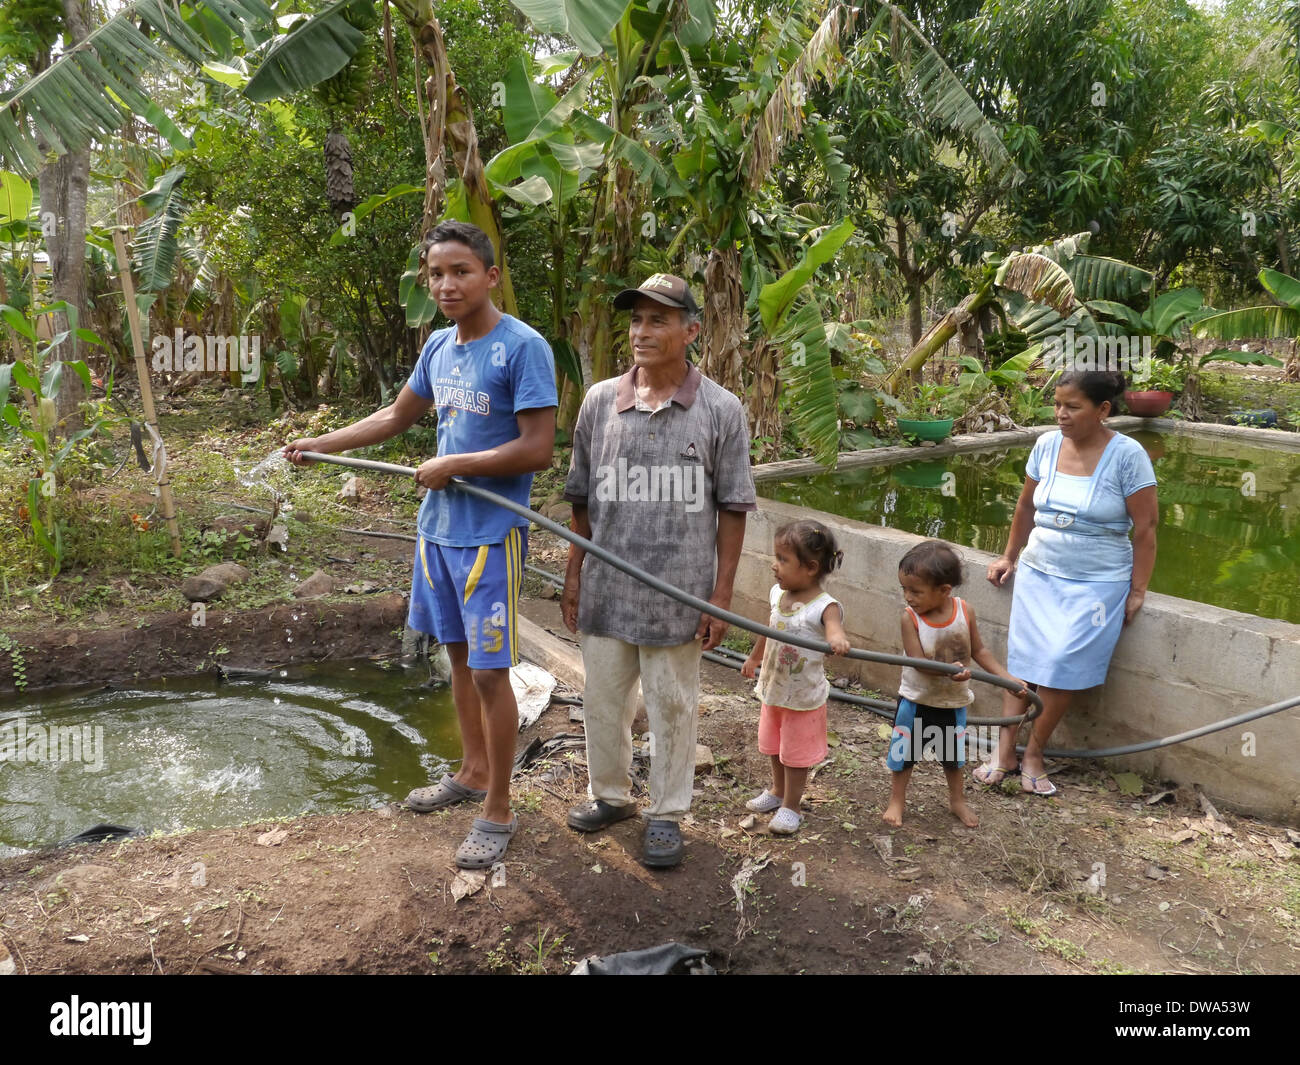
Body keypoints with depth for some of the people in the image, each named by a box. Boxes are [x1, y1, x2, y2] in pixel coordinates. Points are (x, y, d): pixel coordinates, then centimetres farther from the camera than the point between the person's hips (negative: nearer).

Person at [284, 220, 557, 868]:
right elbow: (397, 416, 23)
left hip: (491, 533, -8)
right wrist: (318, 445, 21)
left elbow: (538, 450, -19)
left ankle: (498, 811, 12)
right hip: (439, 524, 8)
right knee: (458, 653, 18)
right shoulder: (439, 346, 9)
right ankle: (473, 772, 37)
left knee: (489, 670, -3)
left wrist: (453, 464, -14)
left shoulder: (523, 348, -14)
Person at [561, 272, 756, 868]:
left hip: (678, 594, -3)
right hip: (605, 590, 3)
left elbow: (732, 509, -2)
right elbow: (583, 500, 10)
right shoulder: (600, 402, 3)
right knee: (602, 701, 16)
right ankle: (610, 794, 37)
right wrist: (574, 575, 10)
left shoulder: (721, 410, -5)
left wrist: (721, 596, -4)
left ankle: (666, 815, 27)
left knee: (672, 708, 10)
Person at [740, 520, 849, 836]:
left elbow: (833, 627, -46)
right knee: (774, 746, 25)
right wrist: (754, 657, 27)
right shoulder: (778, 594, -6)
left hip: (803, 697, -7)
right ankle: (777, 791, 47)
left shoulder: (824, 606, -26)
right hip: (772, 688, 7)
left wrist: (837, 639, -71)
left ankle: (791, 807, 28)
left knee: (796, 752, 9)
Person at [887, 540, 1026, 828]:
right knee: (904, 752, 11)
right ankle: (896, 800, 31)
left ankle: (957, 800, 43)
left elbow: (979, 651, -3)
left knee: (953, 755, 21)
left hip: (953, 702, 2)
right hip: (916, 700, -2)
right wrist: (949, 670, -44)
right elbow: (917, 661, -27)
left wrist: (1007, 677, -11)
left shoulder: (965, 611, -15)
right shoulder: (910, 617, -21)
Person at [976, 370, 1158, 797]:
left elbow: (1145, 528, -9)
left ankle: (1033, 753, 4)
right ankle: (1005, 751, 1)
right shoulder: (1047, 445, 0)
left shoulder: (1126, 455, -12)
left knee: (1061, 664, -13)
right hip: (1038, 572, 4)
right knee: (1021, 657, -5)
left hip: (1096, 582, -4)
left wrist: (1137, 591, -8)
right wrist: (1010, 557, 19)